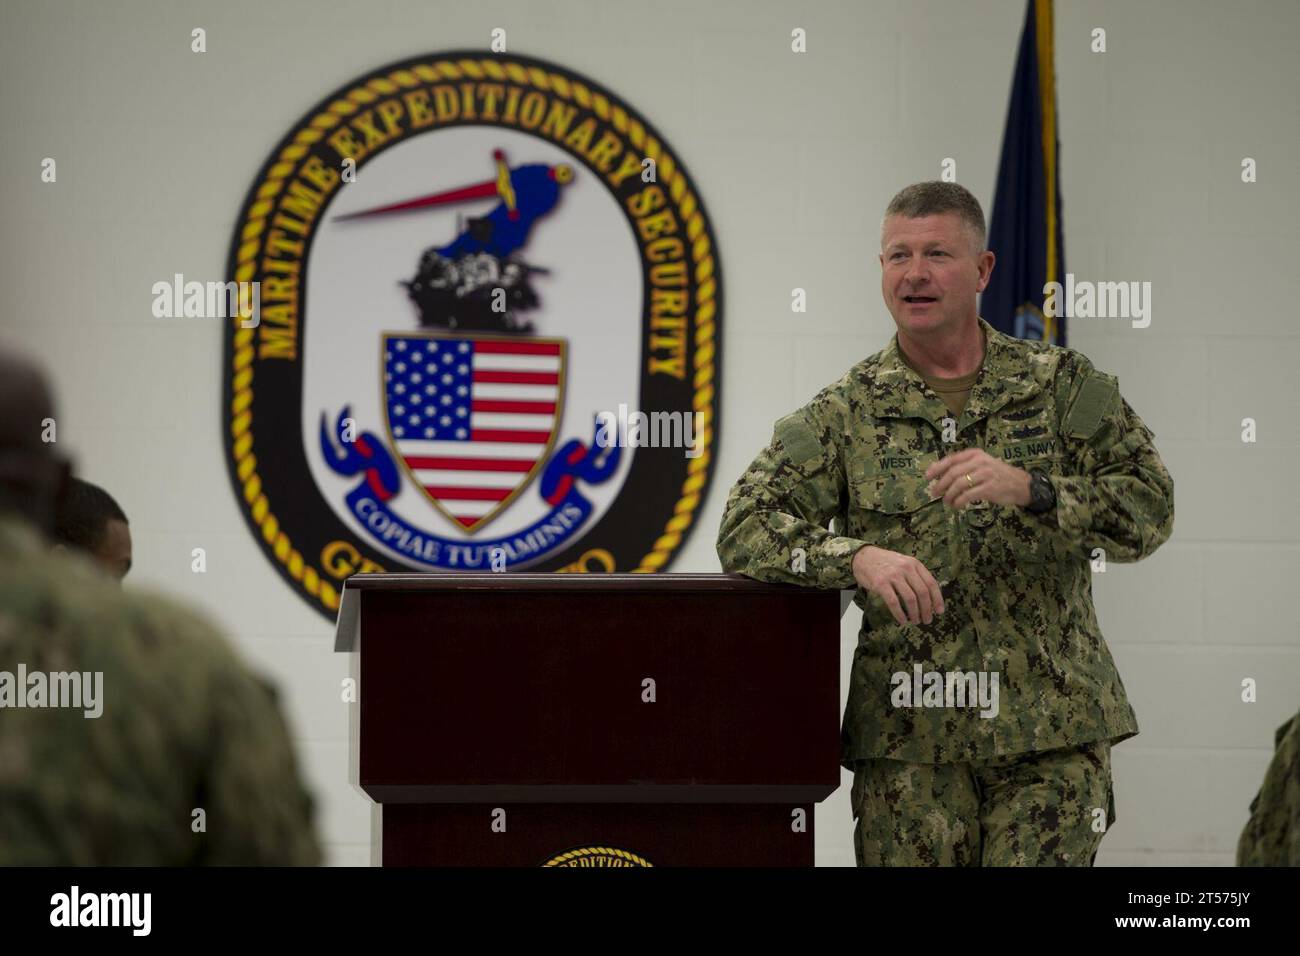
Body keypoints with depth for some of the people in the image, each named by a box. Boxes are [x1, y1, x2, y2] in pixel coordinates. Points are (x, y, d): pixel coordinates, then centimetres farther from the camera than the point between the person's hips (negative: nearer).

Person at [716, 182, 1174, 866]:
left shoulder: (1062, 384, 7)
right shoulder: (845, 413, 7)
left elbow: (1148, 508, -2)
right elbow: (745, 528, -2)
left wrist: (1027, 488, -19)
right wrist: (859, 557, -21)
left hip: (1052, 734, -1)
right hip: (908, 735, 1)